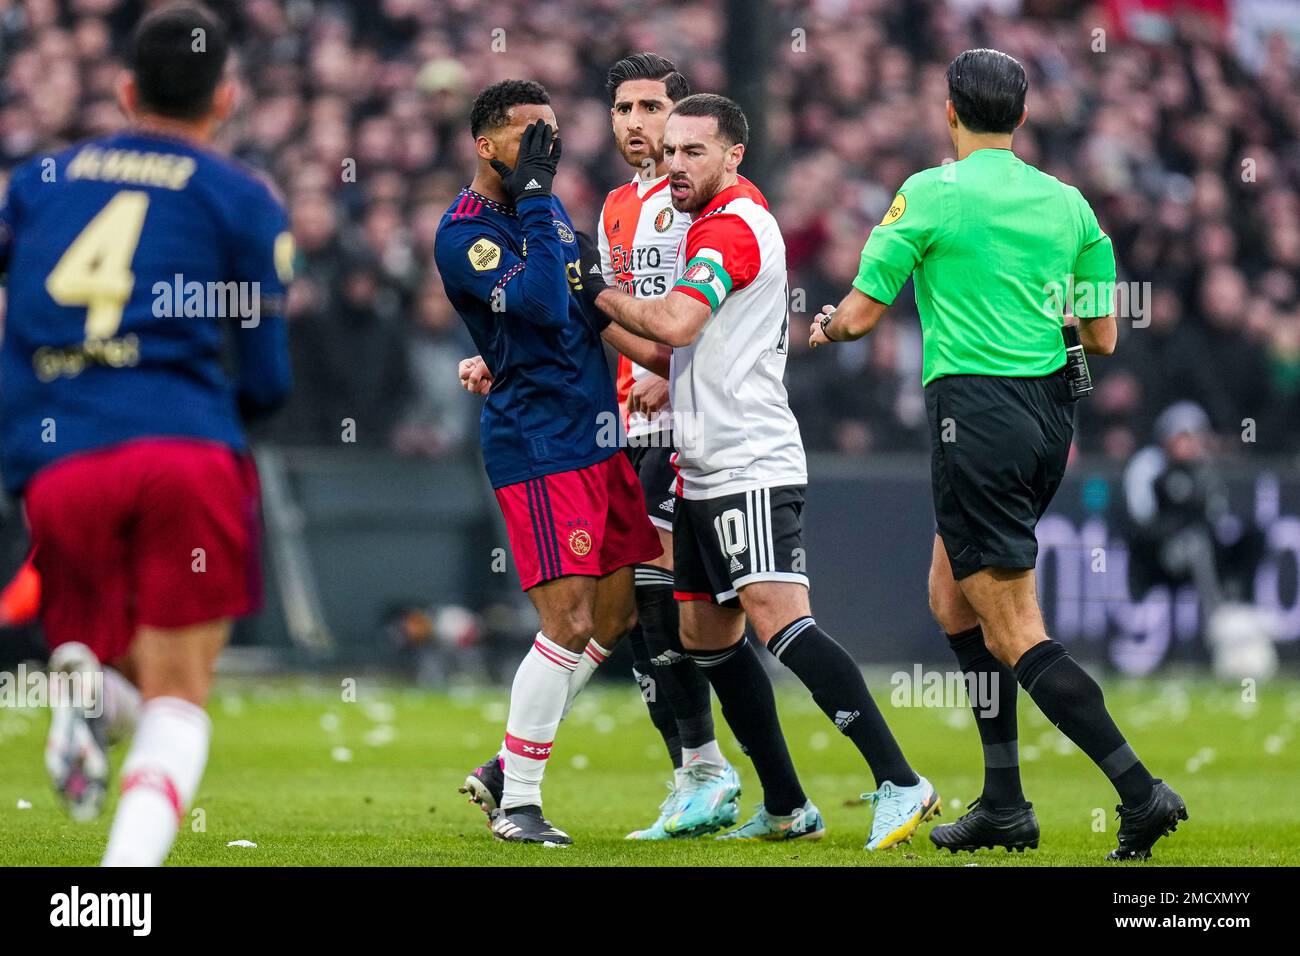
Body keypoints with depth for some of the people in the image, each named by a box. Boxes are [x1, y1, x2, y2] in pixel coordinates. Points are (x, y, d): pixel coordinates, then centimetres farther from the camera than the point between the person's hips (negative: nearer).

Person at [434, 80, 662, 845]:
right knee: (570, 623, -11)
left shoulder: (551, 212, 15)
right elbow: (543, 305, -26)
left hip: (595, 437, 9)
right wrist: (534, 195, -22)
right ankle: (517, 804, -1)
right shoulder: (465, 235, -13)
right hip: (537, 445, -9)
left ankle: (506, 770, 20)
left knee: (616, 615, 10)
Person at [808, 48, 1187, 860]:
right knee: (953, 596, 20)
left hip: (976, 411, -7)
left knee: (1016, 634, -5)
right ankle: (1003, 805, 18)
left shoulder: (931, 194, -7)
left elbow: (862, 313, -5)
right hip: (1050, 411, 7)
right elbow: (1102, 338, 10)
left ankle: (1140, 792, -15)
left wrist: (825, 328, 18)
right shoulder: (1068, 203, 8)